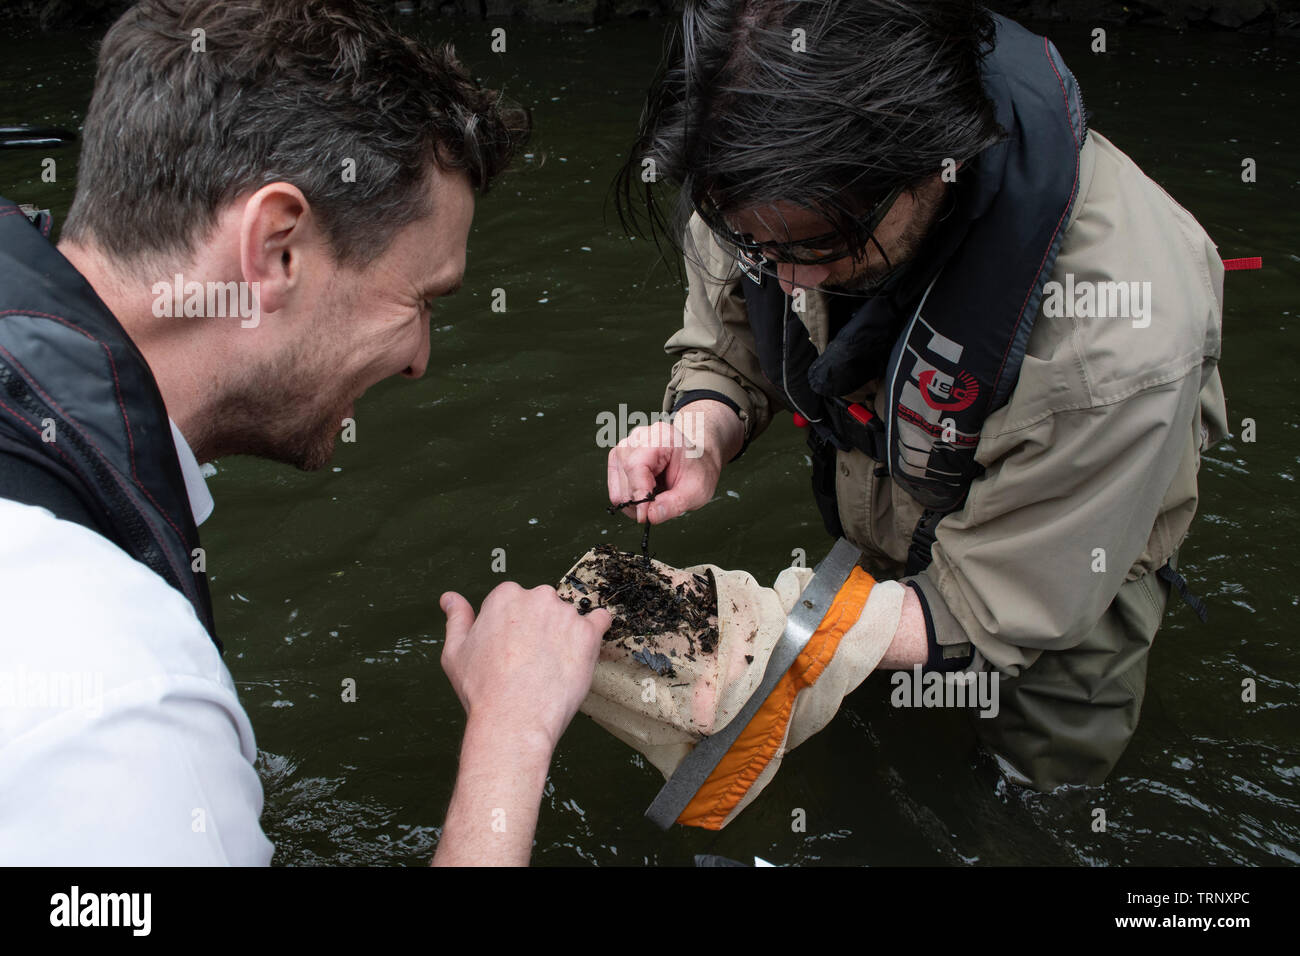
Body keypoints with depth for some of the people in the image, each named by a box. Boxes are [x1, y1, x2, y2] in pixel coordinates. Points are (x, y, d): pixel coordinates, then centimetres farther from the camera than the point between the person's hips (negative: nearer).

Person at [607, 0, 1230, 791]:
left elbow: (990, 611, -32)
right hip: (868, 526, 4)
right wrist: (702, 433, -33)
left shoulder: (1119, 345, -44)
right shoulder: (783, 176, -28)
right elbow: (725, 346, -10)